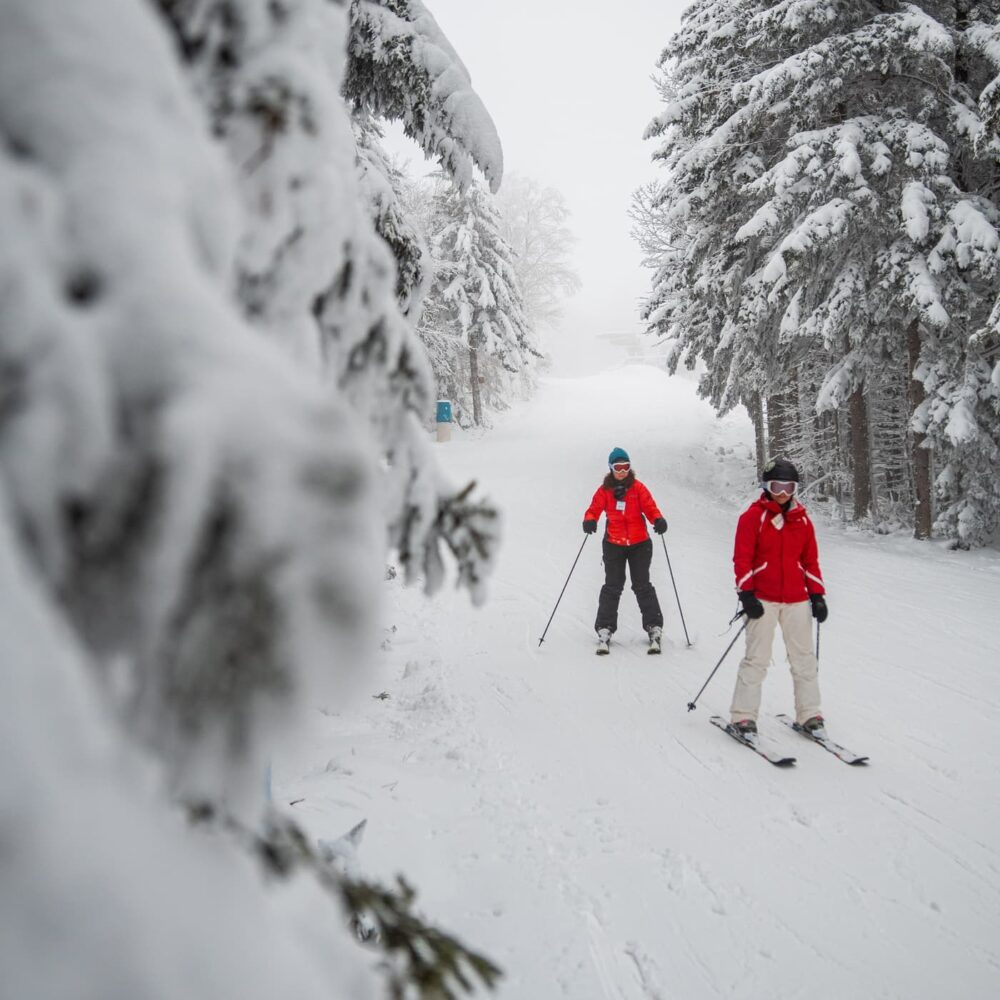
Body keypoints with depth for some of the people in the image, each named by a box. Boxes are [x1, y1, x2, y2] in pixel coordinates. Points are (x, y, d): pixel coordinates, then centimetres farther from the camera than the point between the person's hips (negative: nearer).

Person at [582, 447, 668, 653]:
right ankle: (605, 630, 5)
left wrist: (658, 520, -27)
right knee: (612, 587, 0)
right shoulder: (604, 490, 0)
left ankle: (654, 628, 9)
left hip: (639, 544, 0)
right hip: (613, 545, 0)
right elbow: (594, 509, -3)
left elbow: (650, 508, -6)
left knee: (642, 586, 1)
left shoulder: (638, 488, -1)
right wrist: (589, 521, -26)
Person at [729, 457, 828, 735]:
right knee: (757, 659, -2)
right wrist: (746, 594, -14)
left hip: (797, 600, 4)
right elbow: (742, 558, -7)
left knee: (804, 658, 9)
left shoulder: (802, 519, 9)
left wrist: (817, 595, 7)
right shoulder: (753, 516, -4)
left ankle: (809, 714, 19)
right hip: (763, 599, -4)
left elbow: (811, 560, 13)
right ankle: (743, 716, 5)